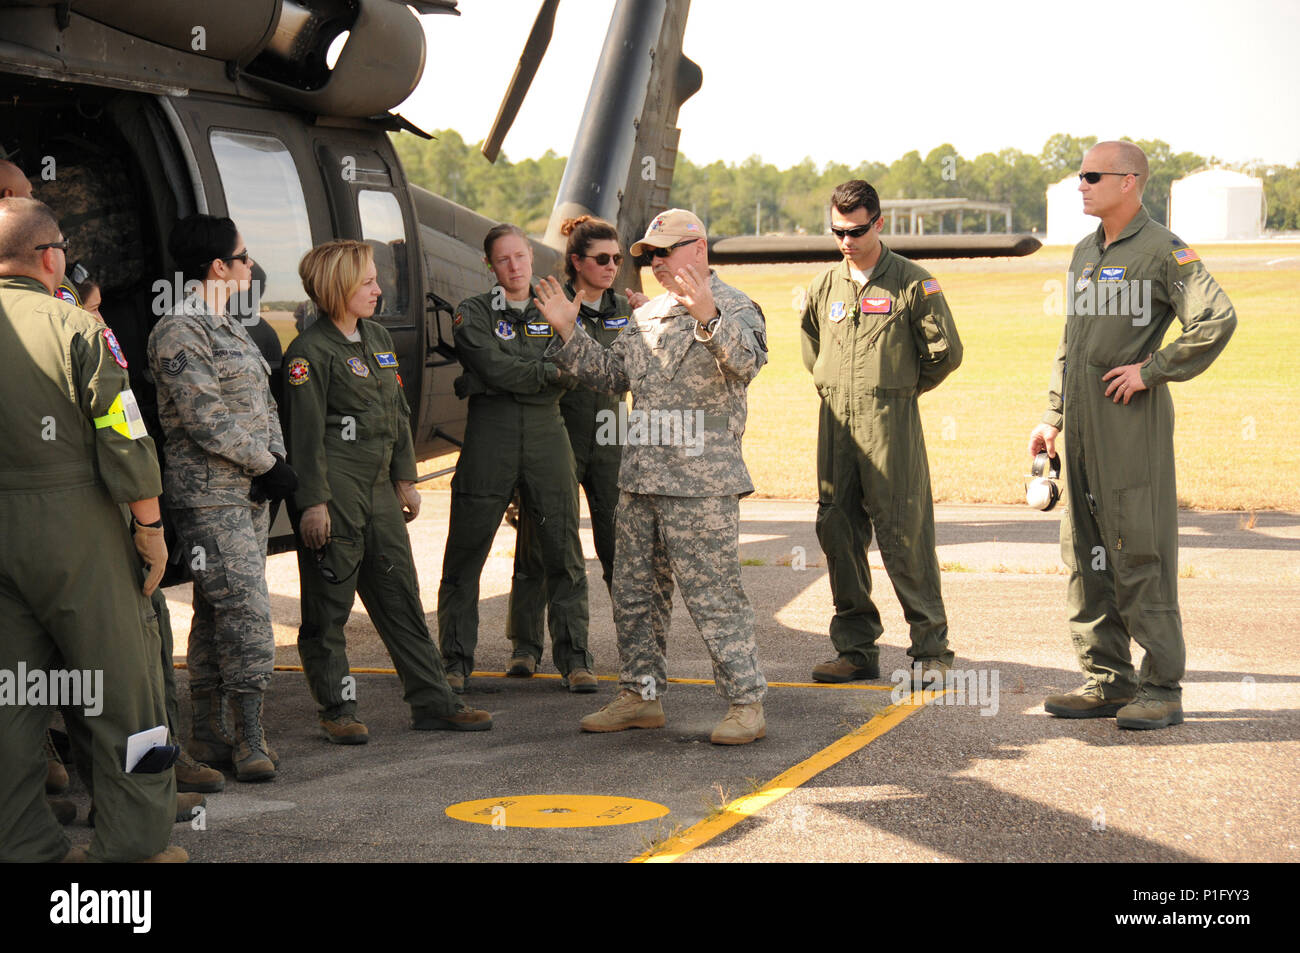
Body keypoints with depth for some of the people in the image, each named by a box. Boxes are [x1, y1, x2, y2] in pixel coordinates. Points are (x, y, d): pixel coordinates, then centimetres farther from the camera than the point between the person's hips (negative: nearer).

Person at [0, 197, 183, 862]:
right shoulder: (76, 330, -11)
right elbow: (124, 442, -13)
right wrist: (150, 528, -3)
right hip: (74, 531, -5)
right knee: (120, 688, 5)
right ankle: (135, 843, 9)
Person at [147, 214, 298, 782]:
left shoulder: (226, 327, 19)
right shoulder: (179, 332, -12)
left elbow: (261, 405, 19)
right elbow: (206, 420, -17)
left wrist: (274, 461, 2)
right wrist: (269, 465, -11)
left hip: (249, 493, 9)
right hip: (210, 495, -9)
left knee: (217, 613, 10)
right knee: (246, 609, -13)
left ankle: (208, 734, 15)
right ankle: (250, 739, -10)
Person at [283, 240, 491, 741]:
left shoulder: (378, 338, 15)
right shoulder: (310, 352, -9)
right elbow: (305, 433, -12)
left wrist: (405, 479, 17)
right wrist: (312, 502, -15)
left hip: (378, 487, 8)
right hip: (334, 490, -8)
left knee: (401, 594, 10)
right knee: (328, 604, 1)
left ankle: (433, 702, 14)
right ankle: (337, 710, 10)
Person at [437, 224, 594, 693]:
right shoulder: (473, 313, 4)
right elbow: (496, 369, -10)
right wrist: (549, 372, -7)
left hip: (546, 431, 2)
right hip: (490, 432, -2)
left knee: (564, 554, 1)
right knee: (465, 553, 0)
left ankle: (574, 659, 9)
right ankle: (455, 661, 10)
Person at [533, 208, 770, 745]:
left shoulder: (734, 309, -7)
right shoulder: (647, 316, 18)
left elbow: (745, 362, -27)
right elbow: (612, 376, 21)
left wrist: (708, 318, -44)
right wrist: (569, 332, 11)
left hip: (702, 483, -8)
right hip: (640, 478, 8)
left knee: (714, 596, -5)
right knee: (634, 594, 13)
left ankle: (746, 704, 2)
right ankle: (640, 695, 24)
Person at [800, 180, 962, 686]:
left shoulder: (912, 282, -3)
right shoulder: (824, 285, 13)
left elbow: (946, 351, 0)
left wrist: (902, 390, 8)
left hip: (891, 423, -5)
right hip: (835, 422, 5)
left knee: (903, 535, -5)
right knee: (838, 532, 6)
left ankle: (930, 648, 5)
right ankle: (856, 648, 15)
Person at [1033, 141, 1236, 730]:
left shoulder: (1163, 250, -8)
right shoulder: (1084, 253, 17)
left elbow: (1218, 318, -20)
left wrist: (1152, 369, -16)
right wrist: (1053, 417, 19)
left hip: (1132, 418, -8)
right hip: (1082, 425, 8)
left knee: (1139, 554, -6)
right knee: (1087, 553, 9)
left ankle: (1161, 688, 0)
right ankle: (1107, 681, 16)